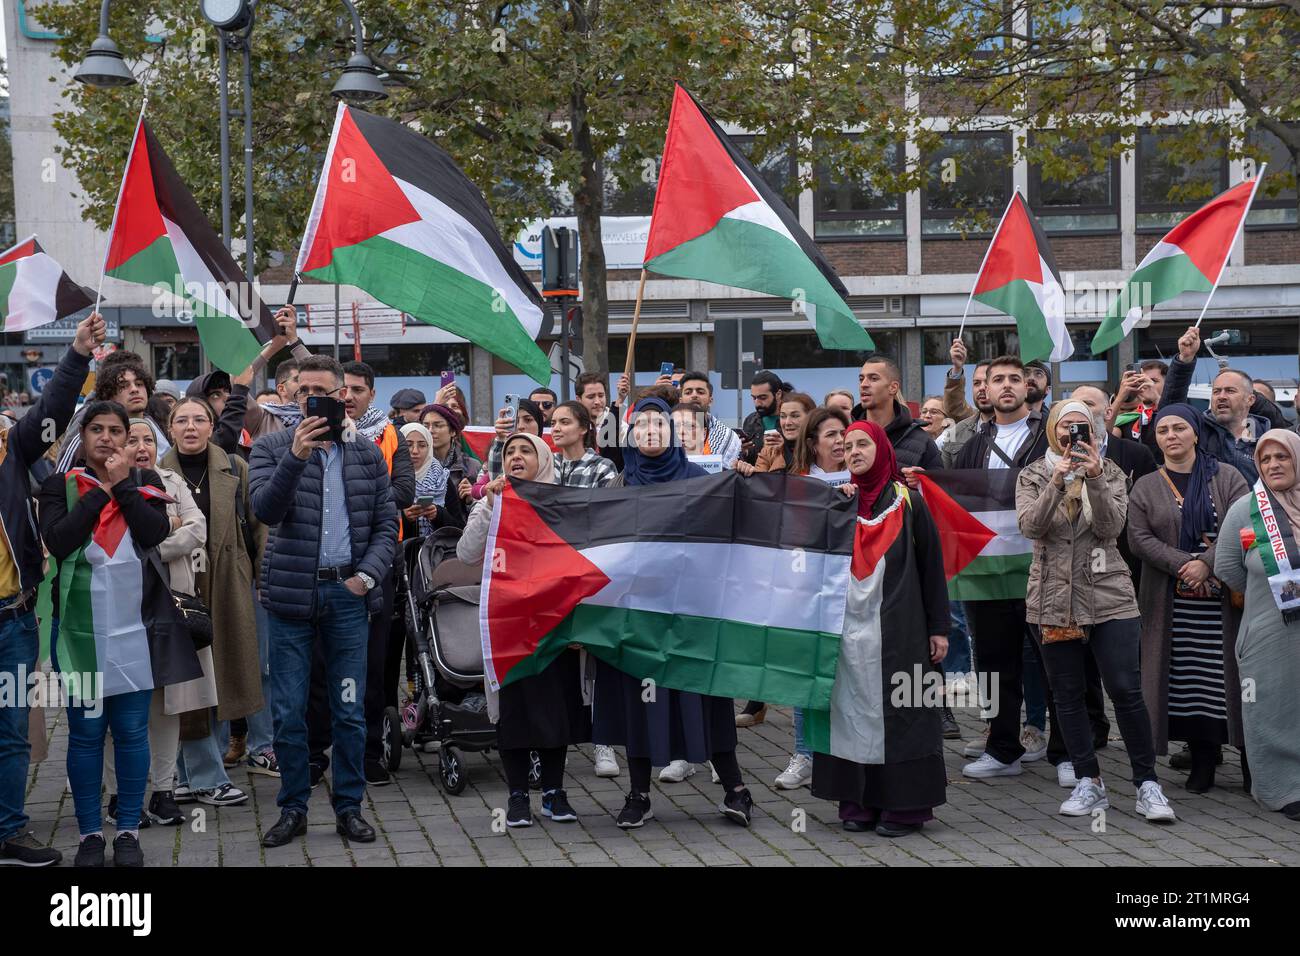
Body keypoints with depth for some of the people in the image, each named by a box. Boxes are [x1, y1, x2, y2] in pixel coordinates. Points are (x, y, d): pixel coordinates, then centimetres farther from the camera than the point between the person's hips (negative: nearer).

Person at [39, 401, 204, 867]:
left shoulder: (146, 481, 7)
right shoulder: (60, 485, 4)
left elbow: (156, 534, -10)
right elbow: (58, 541, -13)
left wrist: (123, 484, -9)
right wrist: (100, 490, -10)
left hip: (135, 628, 1)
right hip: (80, 630, -1)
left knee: (132, 731, 5)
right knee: (85, 733, 5)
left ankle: (128, 831, 15)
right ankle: (90, 833, 14)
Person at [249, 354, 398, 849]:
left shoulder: (368, 454, 8)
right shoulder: (271, 448, 2)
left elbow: (387, 524, 8)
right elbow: (264, 509, -14)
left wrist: (368, 574, -6)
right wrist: (295, 456, -26)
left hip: (347, 593, 1)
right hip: (291, 592, -1)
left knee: (350, 710, 6)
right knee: (288, 711, 3)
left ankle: (349, 806, 17)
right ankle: (293, 808, 15)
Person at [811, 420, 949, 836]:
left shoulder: (907, 501, 1)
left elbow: (932, 565, 1)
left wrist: (938, 627, -3)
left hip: (897, 628, -4)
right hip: (849, 627, 4)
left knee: (898, 714, -2)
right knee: (852, 713, 3)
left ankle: (905, 806, 4)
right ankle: (859, 803, 10)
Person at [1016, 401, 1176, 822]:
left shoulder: (1110, 472, 6)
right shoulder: (1032, 475, 6)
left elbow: (1110, 527, -8)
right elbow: (1029, 526, -10)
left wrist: (1094, 479, -20)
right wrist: (1056, 483, -23)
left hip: (1109, 595, -1)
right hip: (1053, 598, 1)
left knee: (1126, 690, -6)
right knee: (1067, 694, 5)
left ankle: (1147, 784, 2)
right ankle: (1088, 783, 15)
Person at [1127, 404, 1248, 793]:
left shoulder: (1226, 477, 7)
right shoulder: (1145, 488, 11)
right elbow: (1140, 539, -1)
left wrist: (1207, 563, -16)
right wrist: (1185, 565, -14)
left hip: (1224, 596, -1)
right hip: (1171, 600, 1)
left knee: (1224, 671, -5)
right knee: (1185, 675, -1)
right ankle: (1202, 760, 7)